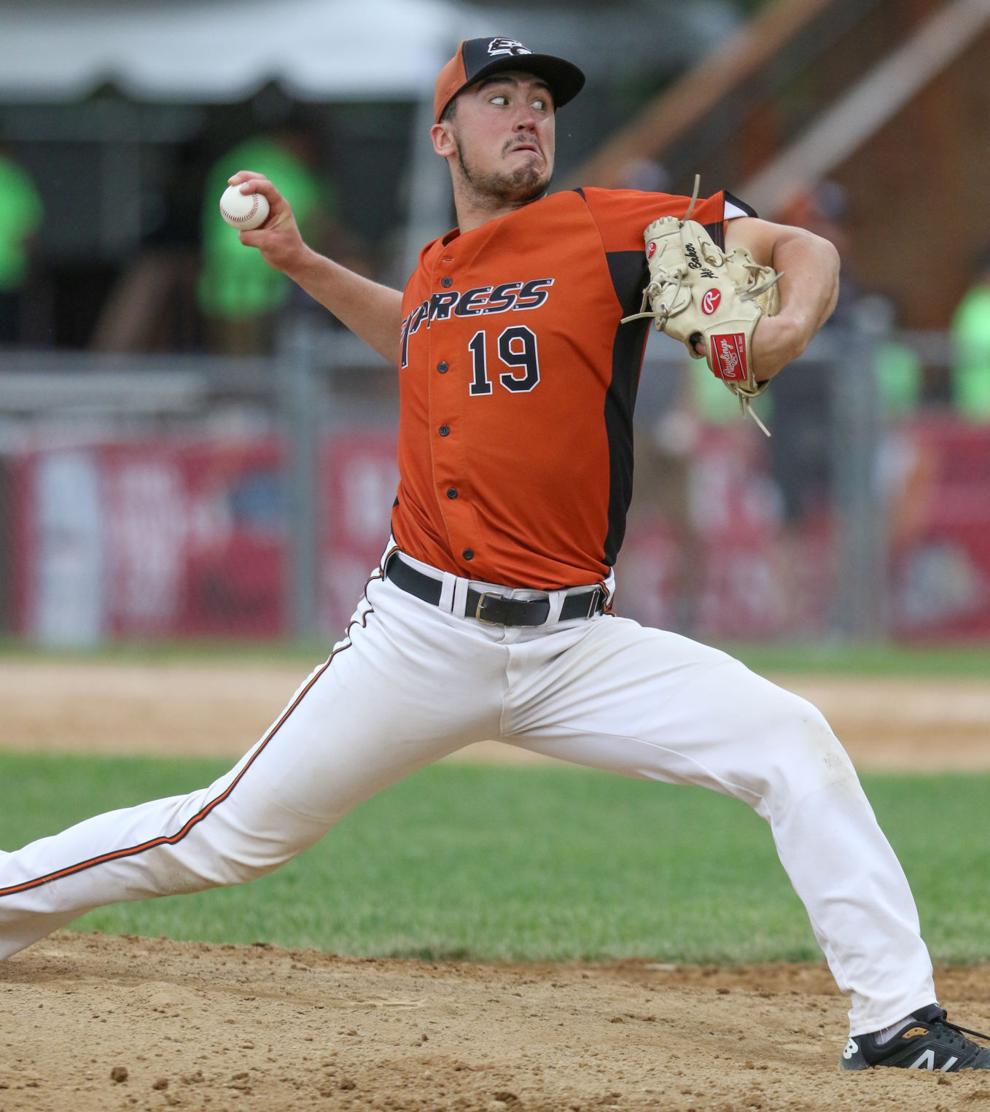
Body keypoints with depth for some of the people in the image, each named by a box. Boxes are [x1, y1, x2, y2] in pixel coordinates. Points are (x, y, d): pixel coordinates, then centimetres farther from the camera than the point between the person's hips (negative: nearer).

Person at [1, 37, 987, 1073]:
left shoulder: (605, 227, -1)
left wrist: (790, 324, -25)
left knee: (791, 744, -19)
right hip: (421, 634, 2)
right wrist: (301, 264, 28)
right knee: (228, 836, 2)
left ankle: (895, 1017, -14)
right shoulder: (433, 273, 11)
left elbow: (804, 249, -4)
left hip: (574, 642, -2)